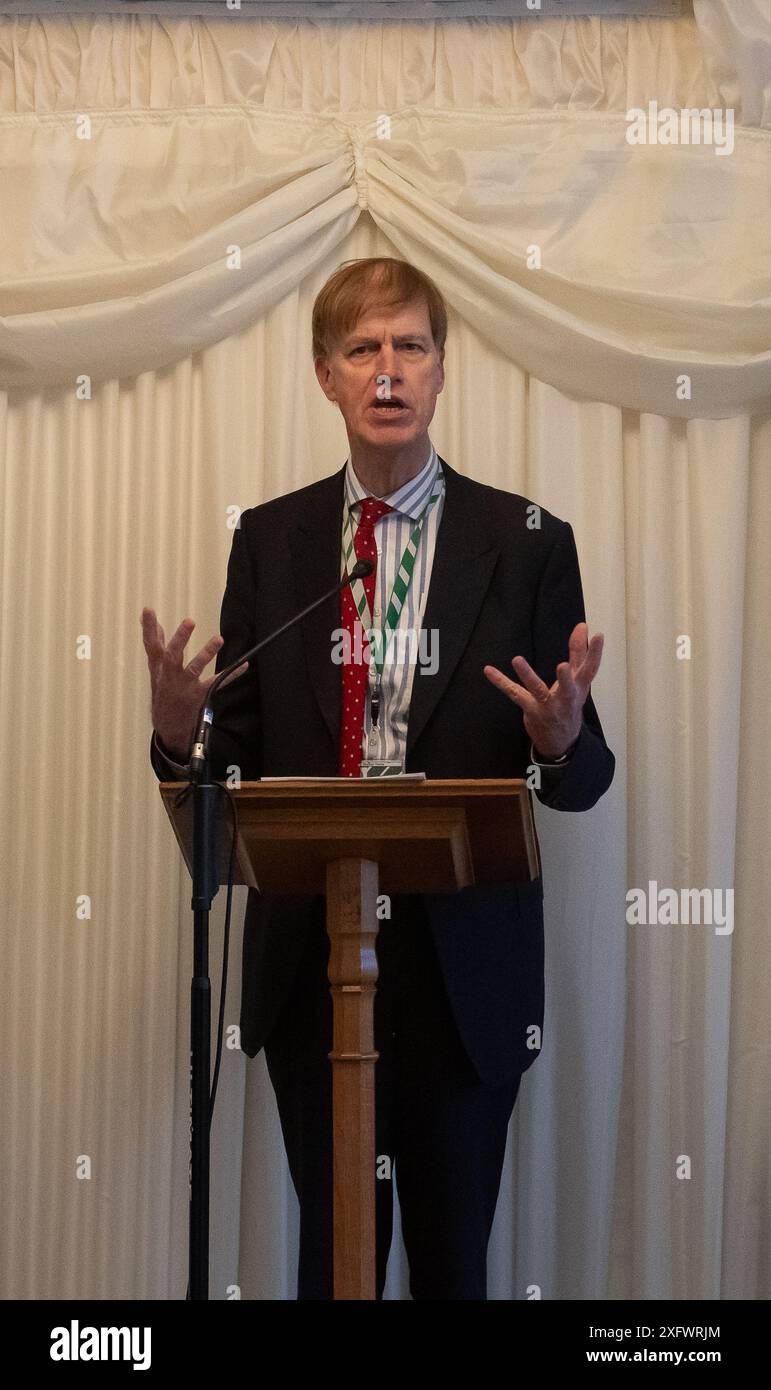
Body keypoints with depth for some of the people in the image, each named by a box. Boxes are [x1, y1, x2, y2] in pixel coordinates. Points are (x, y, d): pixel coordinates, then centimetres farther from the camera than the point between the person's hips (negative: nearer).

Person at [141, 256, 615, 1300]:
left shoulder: (528, 542, 1)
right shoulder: (269, 539, 7)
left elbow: (582, 782, 2)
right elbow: (237, 755, 7)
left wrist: (560, 742, -21)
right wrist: (178, 734, -14)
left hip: (464, 960, -1)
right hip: (310, 951, 1)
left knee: (453, 1249, 9)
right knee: (334, 1245, 10)